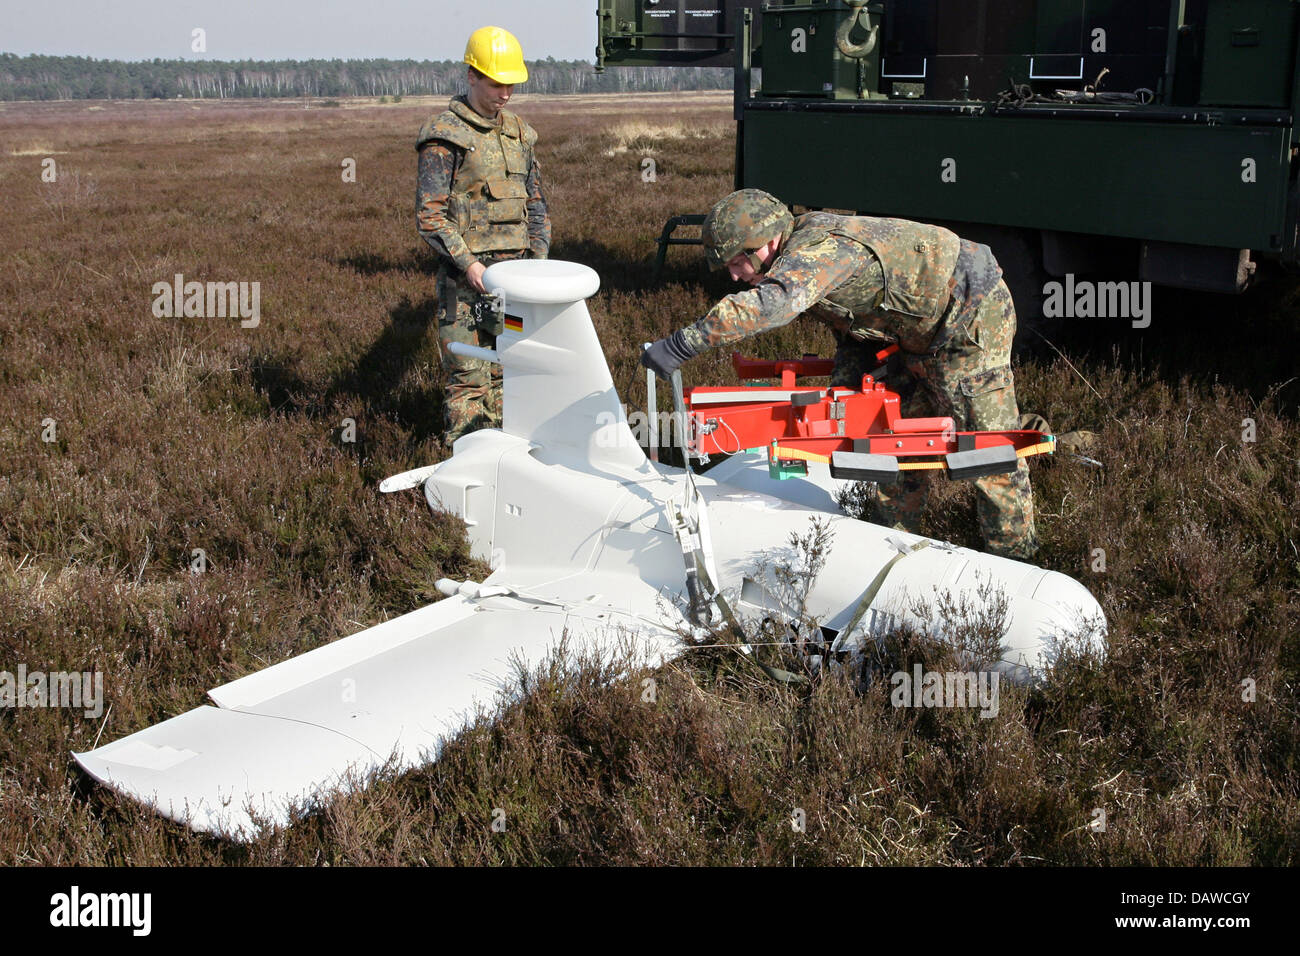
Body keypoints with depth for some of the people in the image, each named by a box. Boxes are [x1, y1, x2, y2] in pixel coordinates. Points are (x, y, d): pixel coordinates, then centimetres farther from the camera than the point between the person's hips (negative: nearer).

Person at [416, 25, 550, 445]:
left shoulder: (519, 132, 15)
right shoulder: (445, 136, -5)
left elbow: (536, 202, 20)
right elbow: (429, 214, -9)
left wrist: (539, 258, 7)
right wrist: (467, 263, -17)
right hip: (466, 274, -6)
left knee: (507, 370, 9)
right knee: (468, 375, -6)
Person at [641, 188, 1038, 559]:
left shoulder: (816, 249, -29)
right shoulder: (808, 247, 4)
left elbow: (772, 303, -50)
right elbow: (856, 323, 10)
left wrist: (681, 345, -52)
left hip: (974, 320, -10)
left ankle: (1013, 552, 13)